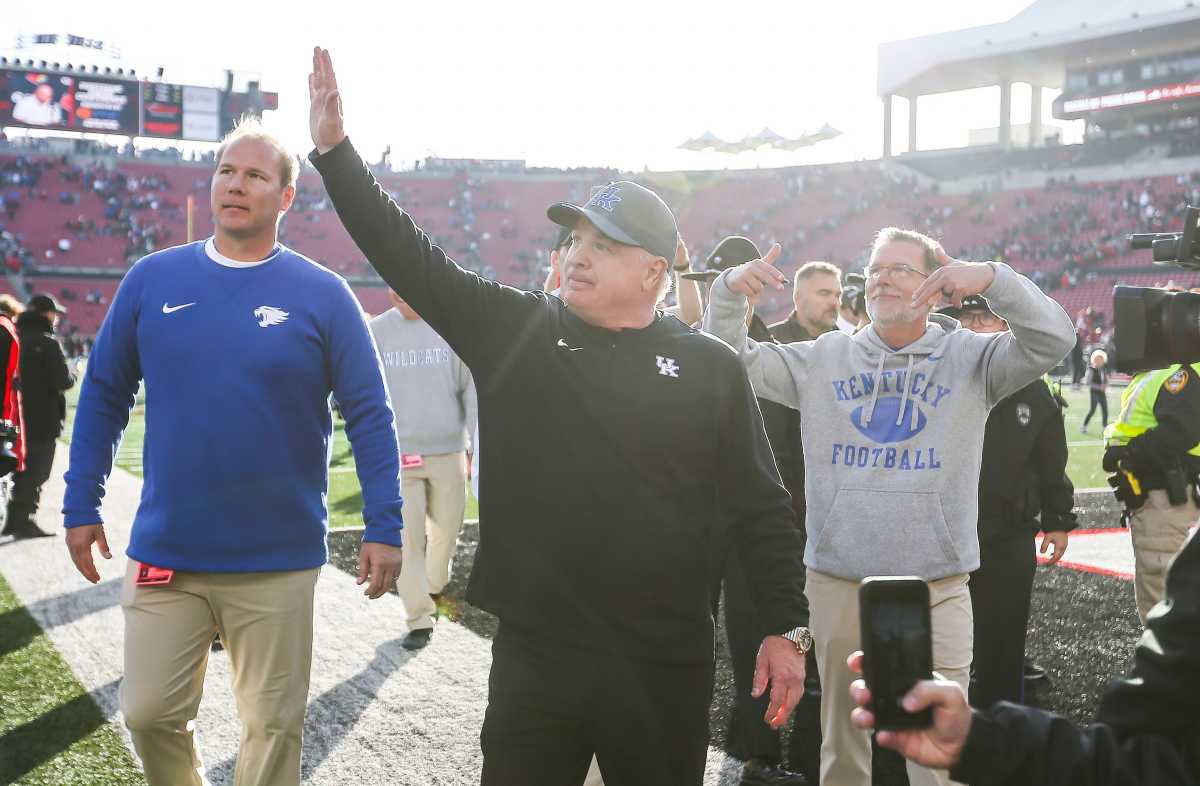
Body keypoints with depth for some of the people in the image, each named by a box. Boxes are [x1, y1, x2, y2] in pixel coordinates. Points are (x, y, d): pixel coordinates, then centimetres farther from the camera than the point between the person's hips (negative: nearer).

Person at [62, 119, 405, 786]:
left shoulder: (322, 294, -5)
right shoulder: (152, 279, 2)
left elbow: (370, 414, -3)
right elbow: (104, 394, 9)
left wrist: (384, 528, -8)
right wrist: (82, 506, 6)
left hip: (279, 561, -2)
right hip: (163, 553, 2)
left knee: (274, 725, 10)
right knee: (151, 713, 9)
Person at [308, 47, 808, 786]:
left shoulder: (710, 367, -2)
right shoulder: (515, 331, 2)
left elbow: (761, 510, 1)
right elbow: (409, 256, -1)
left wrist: (787, 628, -2)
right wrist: (335, 150, -7)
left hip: (664, 663, -1)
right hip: (533, 653, 2)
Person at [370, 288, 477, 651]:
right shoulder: (375, 332, 2)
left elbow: (472, 388, 2)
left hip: (448, 451, 1)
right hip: (397, 455, 0)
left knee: (446, 531, 11)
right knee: (407, 538, -3)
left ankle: (433, 592, 37)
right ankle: (420, 618, 5)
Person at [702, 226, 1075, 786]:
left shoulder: (971, 358, 2)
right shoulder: (823, 358, 7)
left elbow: (1051, 341, -11)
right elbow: (733, 363, 5)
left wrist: (992, 278, -26)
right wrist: (729, 292, -12)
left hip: (937, 587, -2)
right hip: (838, 583, 2)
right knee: (843, 740, 17)